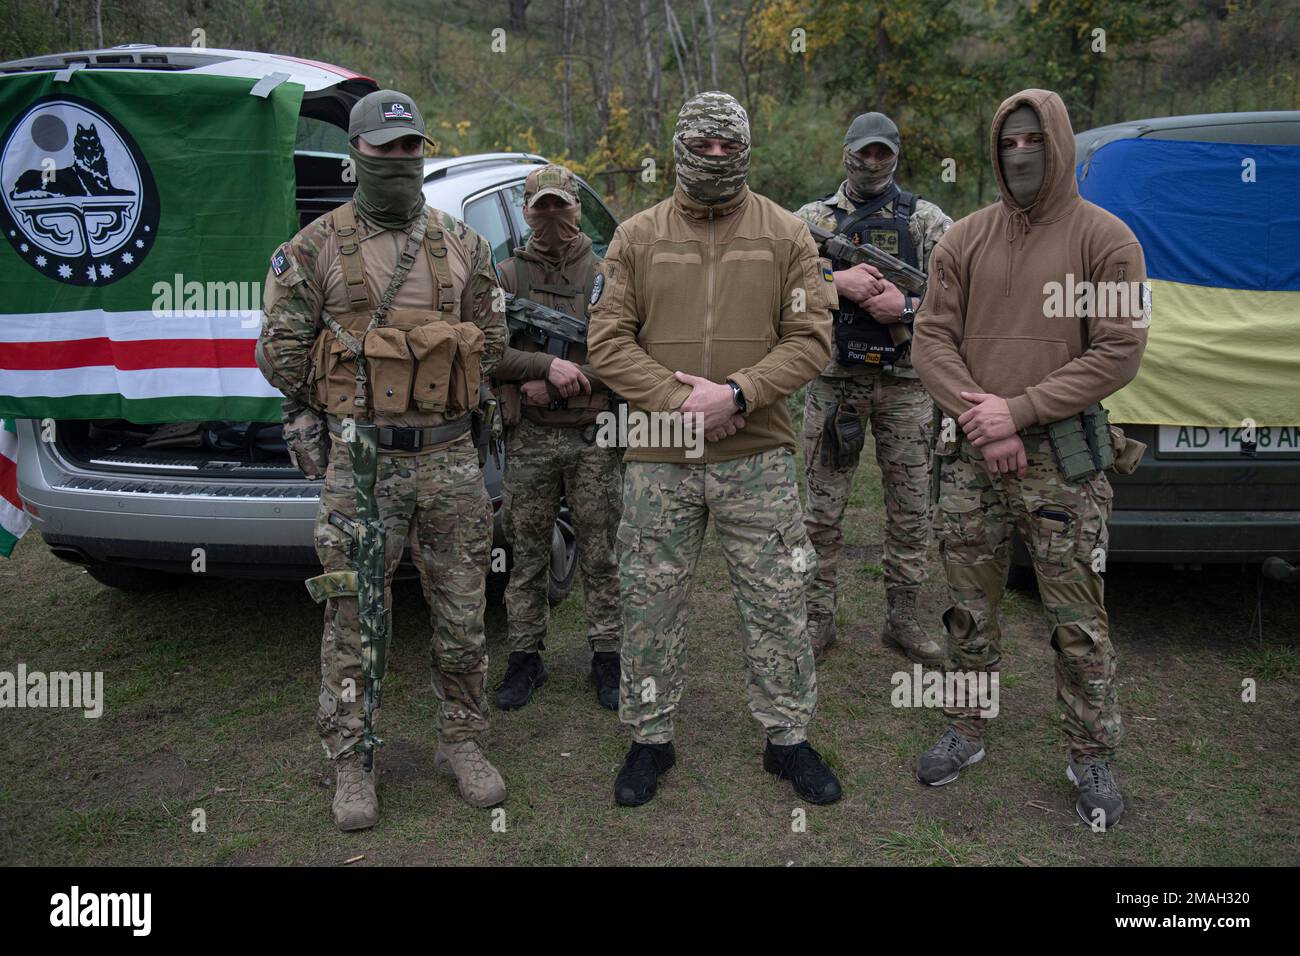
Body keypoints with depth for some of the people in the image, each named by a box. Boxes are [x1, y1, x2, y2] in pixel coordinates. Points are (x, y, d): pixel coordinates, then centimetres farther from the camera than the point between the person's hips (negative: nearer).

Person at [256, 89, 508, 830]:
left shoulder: (462, 245, 9)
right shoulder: (317, 247, 1)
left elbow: (491, 338, 16)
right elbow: (282, 349, 4)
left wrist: (445, 396, 8)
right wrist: (344, 408, 6)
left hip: (450, 456, 3)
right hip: (361, 462, -2)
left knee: (462, 615, 9)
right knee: (356, 620, 5)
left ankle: (463, 743, 26)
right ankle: (352, 763, 20)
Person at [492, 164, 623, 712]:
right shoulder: (507, 276, 8)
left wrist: (567, 381, -13)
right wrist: (548, 366, -17)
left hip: (595, 437, -1)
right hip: (529, 440, 1)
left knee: (601, 556, 5)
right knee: (528, 554, 8)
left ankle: (607, 658, 17)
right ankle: (525, 660, 20)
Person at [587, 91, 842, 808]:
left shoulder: (786, 235, 5)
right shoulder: (637, 237, 5)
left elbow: (810, 338, -1)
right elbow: (607, 341, 0)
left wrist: (737, 395, -15)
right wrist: (677, 403, -13)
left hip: (758, 456, 0)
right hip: (658, 459, 0)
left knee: (777, 603, 7)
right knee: (650, 604, 8)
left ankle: (789, 738, 26)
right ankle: (651, 738, 27)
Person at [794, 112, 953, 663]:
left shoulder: (927, 219, 8)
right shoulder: (812, 217, 8)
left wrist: (907, 307, -15)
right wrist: (838, 281, -18)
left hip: (906, 383, 1)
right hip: (833, 380, -1)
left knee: (910, 508, 6)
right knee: (823, 507, 4)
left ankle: (901, 619, 20)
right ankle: (818, 617, 17)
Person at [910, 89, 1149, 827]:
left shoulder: (1105, 239, -2)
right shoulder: (965, 240, 8)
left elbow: (1120, 352, -9)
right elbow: (932, 338, 3)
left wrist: (1018, 411, -15)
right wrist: (981, 420, -11)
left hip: (1065, 459, -3)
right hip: (972, 458, 3)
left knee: (1078, 619, 4)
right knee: (971, 608, 12)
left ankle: (1093, 758, 21)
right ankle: (967, 733, 29)